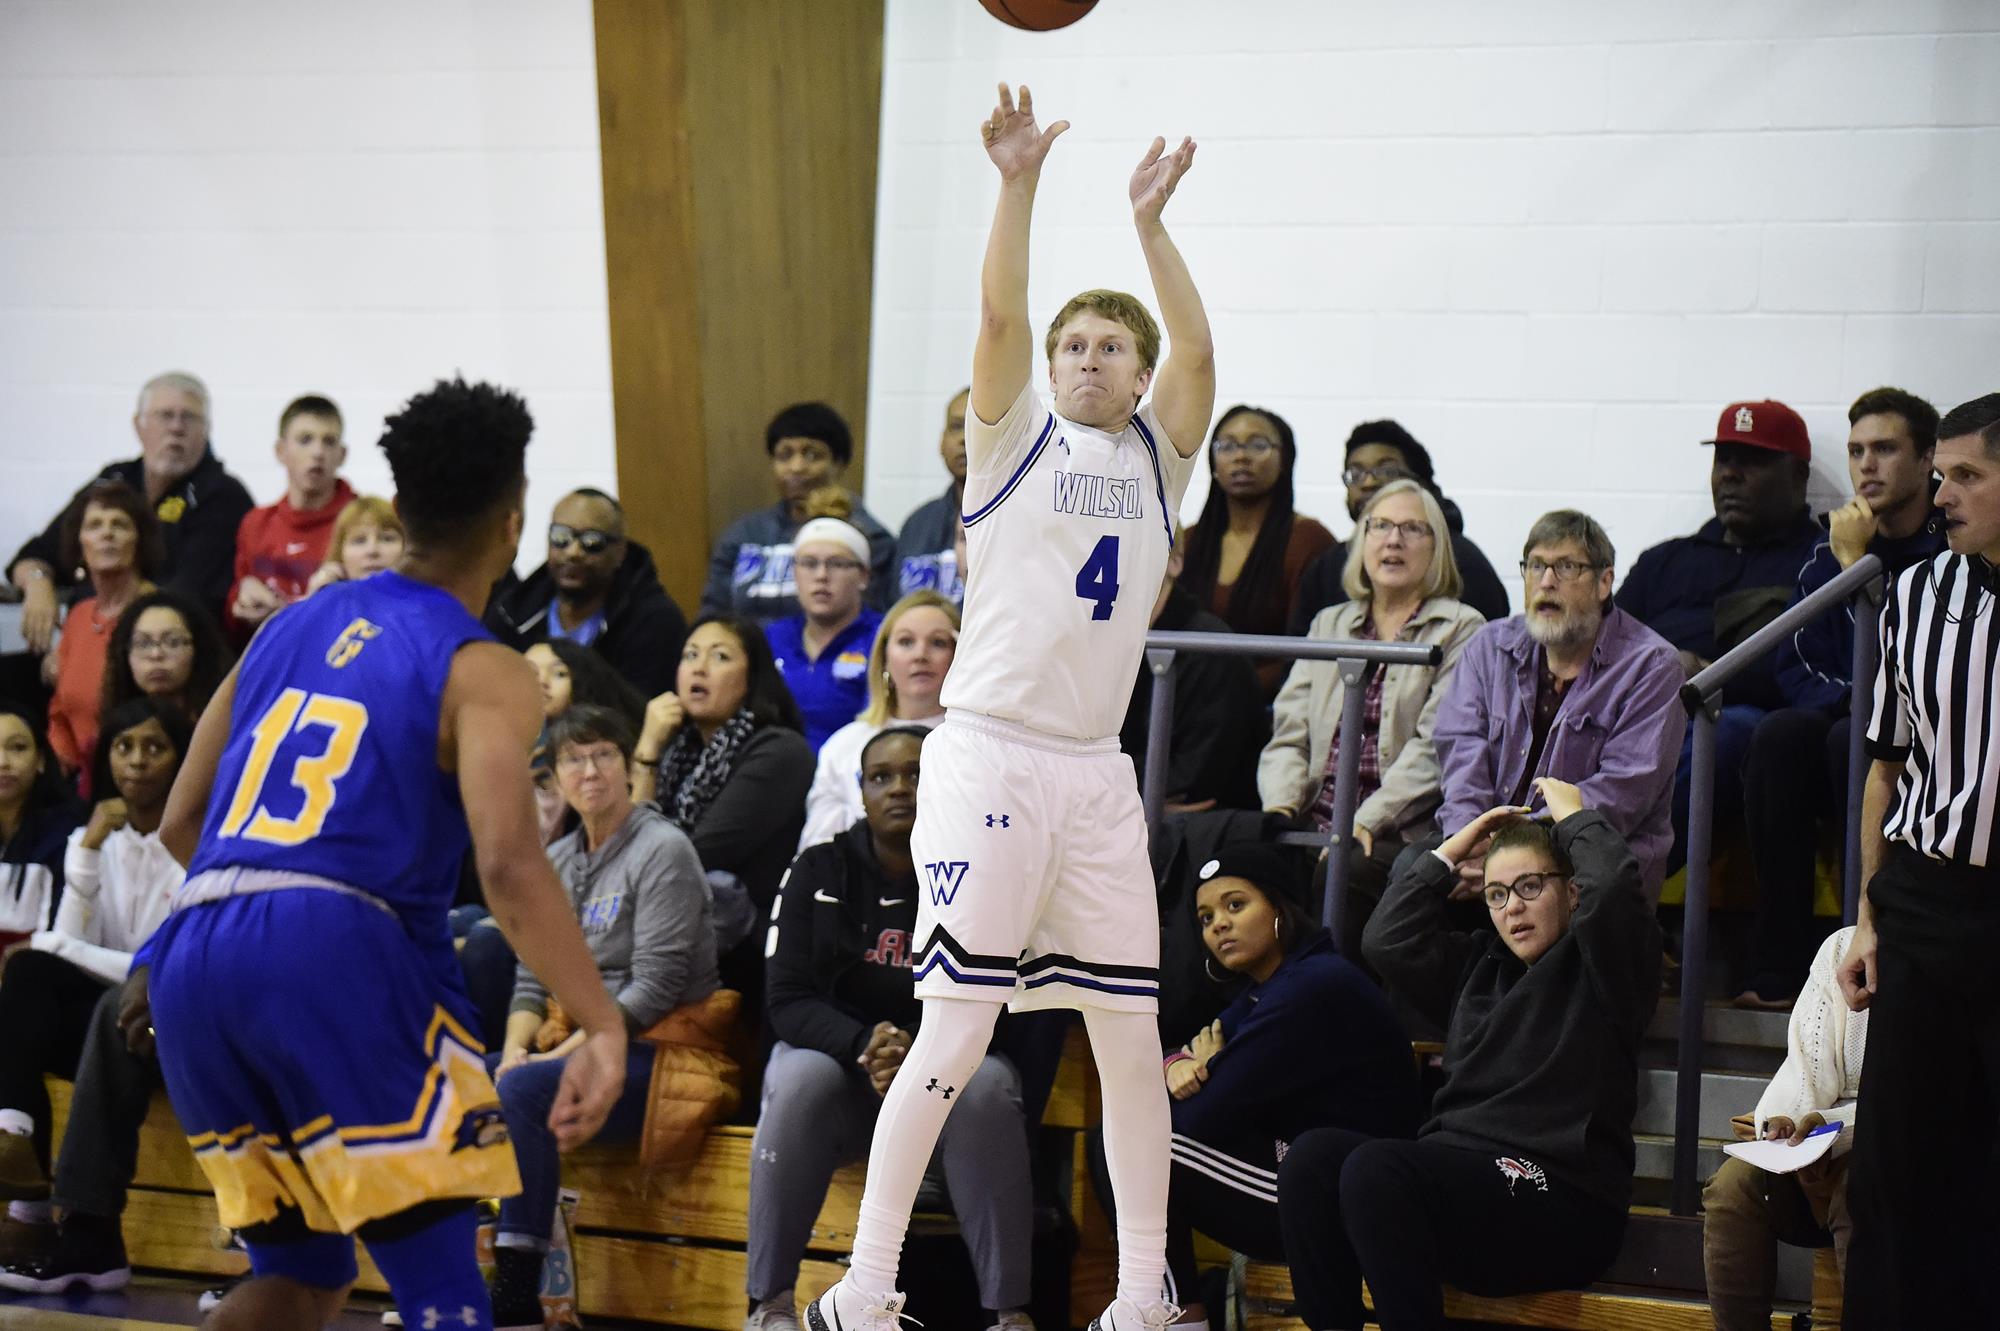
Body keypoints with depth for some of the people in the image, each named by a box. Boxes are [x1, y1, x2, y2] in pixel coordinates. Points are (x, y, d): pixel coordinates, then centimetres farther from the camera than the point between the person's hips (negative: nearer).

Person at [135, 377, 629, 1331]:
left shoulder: (292, 625, 21)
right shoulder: (482, 672, 1)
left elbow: (180, 824, 25)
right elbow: (508, 862, -16)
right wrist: (604, 1028, -19)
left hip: (195, 954, 7)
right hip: (341, 951, -7)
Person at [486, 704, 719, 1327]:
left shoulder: (662, 850, -9)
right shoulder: (557, 861, 15)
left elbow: (653, 989, -16)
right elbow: (532, 978, 14)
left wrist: (561, 1055, -19)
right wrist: (516, 1047, -7)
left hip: (651, 1056, -8)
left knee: (522, 1090, -32)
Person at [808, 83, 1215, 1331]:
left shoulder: (1155, 459, 15)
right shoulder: (1018, 436, 7)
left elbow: (1198, 350, 0)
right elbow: (1000, 315, -9)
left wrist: (1149, 221, -6)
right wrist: (1020, 184, -19)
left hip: (1098, 772, 4)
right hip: (991, 752, -4)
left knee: (1133, 1040, 6)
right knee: (954, 1036, -8)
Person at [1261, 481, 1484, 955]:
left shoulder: (1460, 629, 7)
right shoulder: (1329, 624, 23)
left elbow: (1434, 747, -6)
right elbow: (1289, 733, 16)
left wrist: (1366, 822, -17)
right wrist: (1280, 805, -5)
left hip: (1402, 833, -4)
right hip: (1313, 824, 4)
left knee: (1345, 872, -35)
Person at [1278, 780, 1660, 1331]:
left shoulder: (1597, 968, 6)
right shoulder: (1481, 964, 26)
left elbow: (1613, 888, -14)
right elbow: (1388, 940, 19)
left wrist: (1574, 816, 3)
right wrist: (1451, 850, 21)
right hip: (1461, 1174, 7)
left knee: (1374, 1169, -31)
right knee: (1314, 1156, -20)